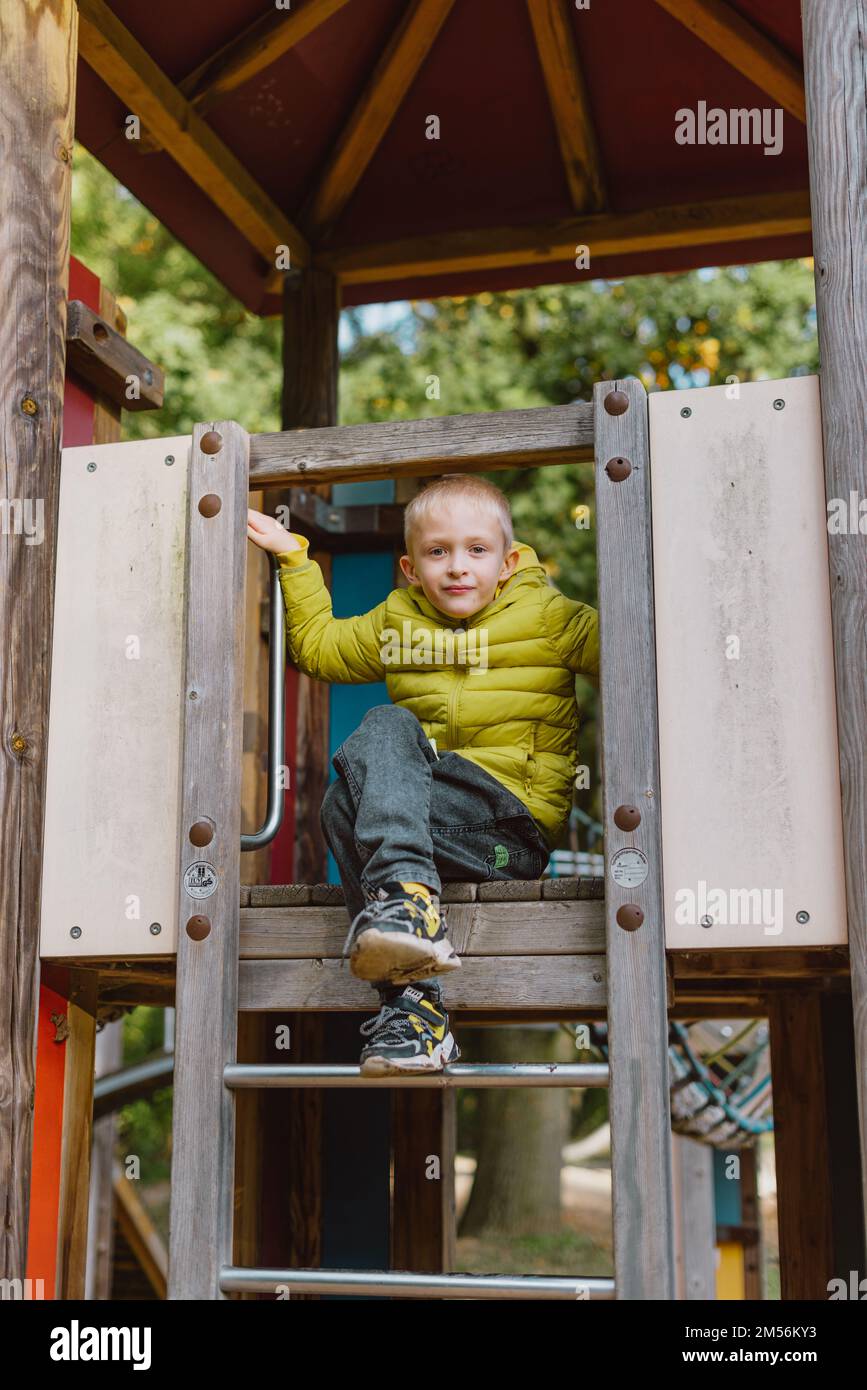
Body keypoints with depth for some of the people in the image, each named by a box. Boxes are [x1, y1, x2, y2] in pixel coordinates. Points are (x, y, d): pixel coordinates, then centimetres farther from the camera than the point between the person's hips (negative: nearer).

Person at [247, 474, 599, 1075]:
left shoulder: (549, 616, 7)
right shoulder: (397, 621, 19)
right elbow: (318, 644, 30)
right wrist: (295, 559, 27)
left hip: (516, 824, -5)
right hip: (428, 814, 6)